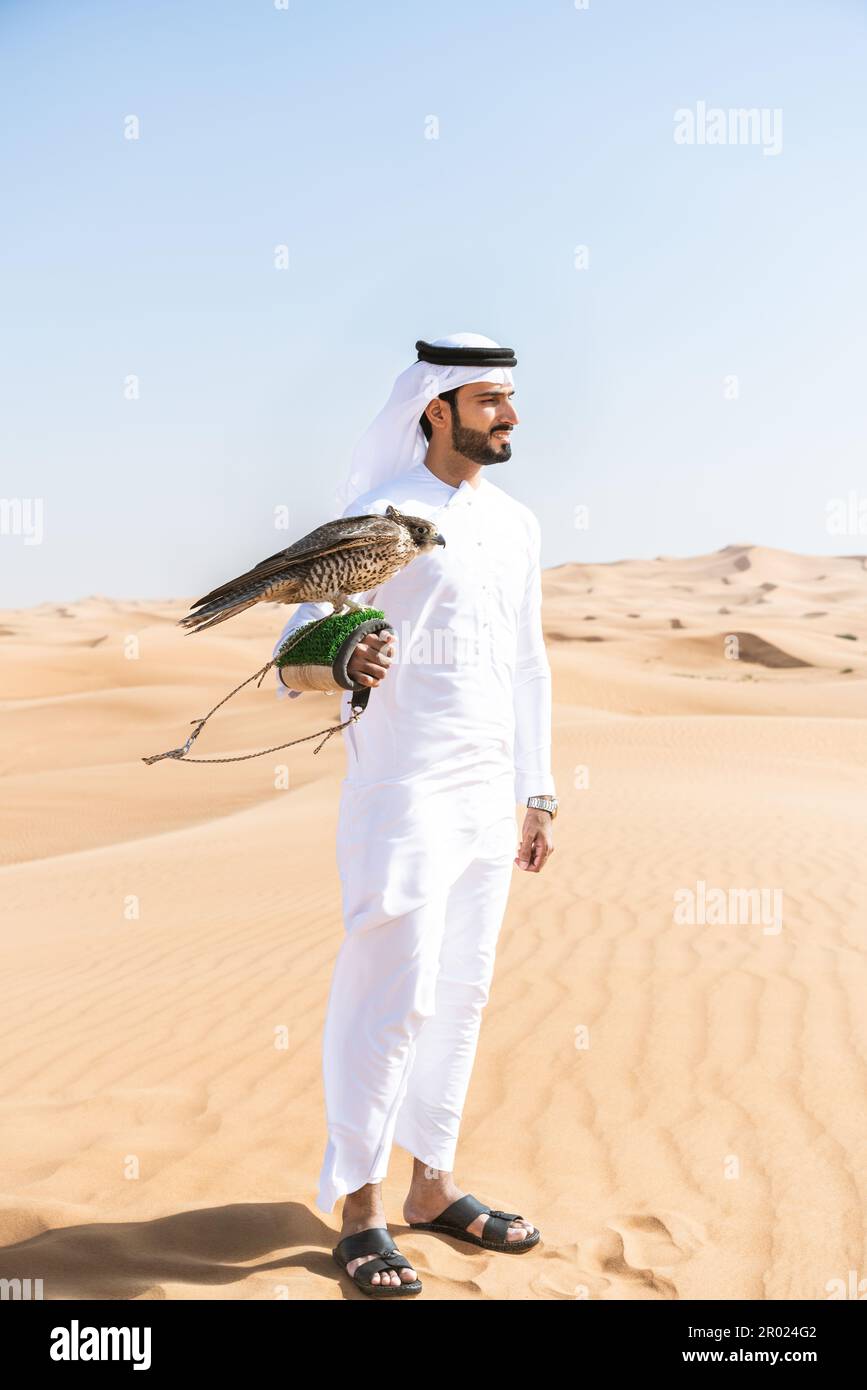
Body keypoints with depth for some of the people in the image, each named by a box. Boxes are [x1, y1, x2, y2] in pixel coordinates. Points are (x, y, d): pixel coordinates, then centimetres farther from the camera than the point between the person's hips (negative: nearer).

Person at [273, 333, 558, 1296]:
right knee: (394, 1001, -5)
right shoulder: (378, 516, -9)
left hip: (486, 802, 7)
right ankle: (359, 1211, 8)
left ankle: (433, 1188, 23)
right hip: (402, 795, -7)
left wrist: (538, 797, 15)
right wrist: (344, 661, -37)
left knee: (461, 996, 11)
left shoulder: (516, 524, 12)